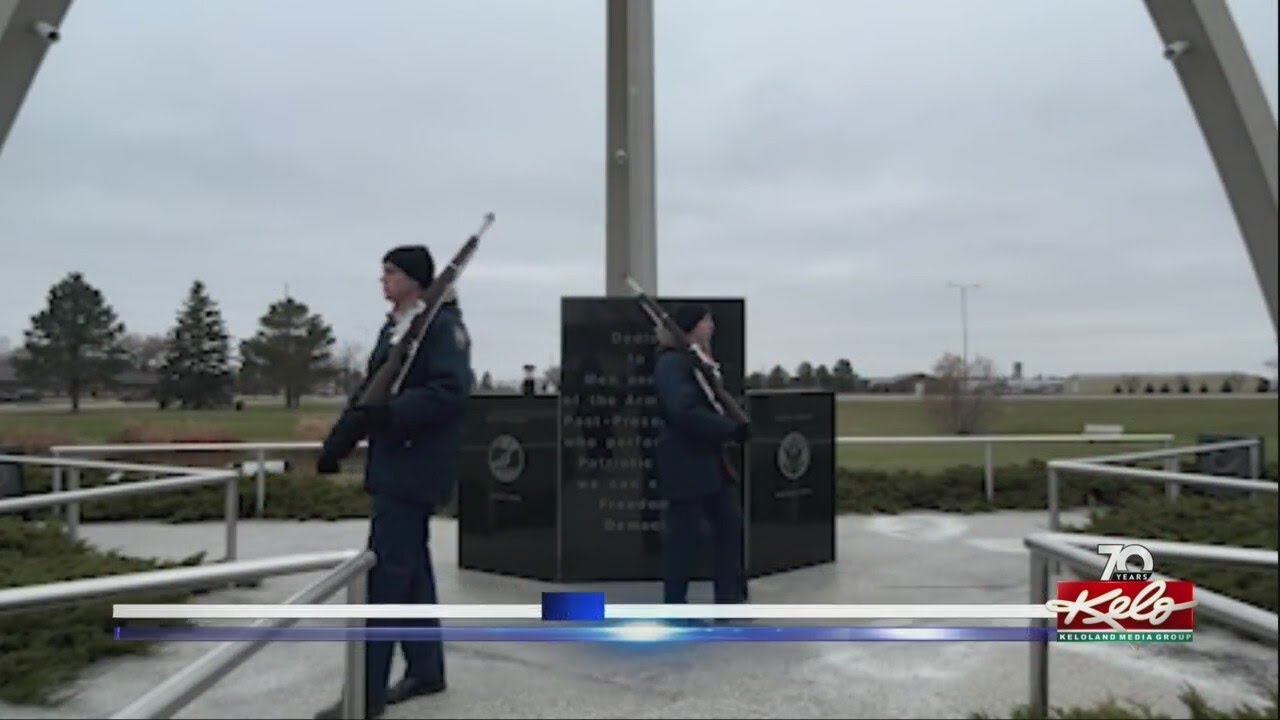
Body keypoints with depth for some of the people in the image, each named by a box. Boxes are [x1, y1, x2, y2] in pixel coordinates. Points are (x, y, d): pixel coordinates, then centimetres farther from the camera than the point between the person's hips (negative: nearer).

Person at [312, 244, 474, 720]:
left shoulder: (442, 324, -11)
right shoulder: (393, 327, 15)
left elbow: (452, 390, -22)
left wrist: (389, 413, -28)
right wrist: (338, 443, 10)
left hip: (416, 466, -9)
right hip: (394, 462, 9)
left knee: (386, 571, -7)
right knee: (411, 567, 14)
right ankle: (426, 670, 26)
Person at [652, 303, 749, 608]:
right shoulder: (671, 362, -17)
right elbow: (684, 411, -29)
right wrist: (731, 428, -23)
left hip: (712, 460, 10)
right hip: (685, 463, -10)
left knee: (730, 525, 13)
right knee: (682, 535, 1)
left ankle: (729, 598, 25)